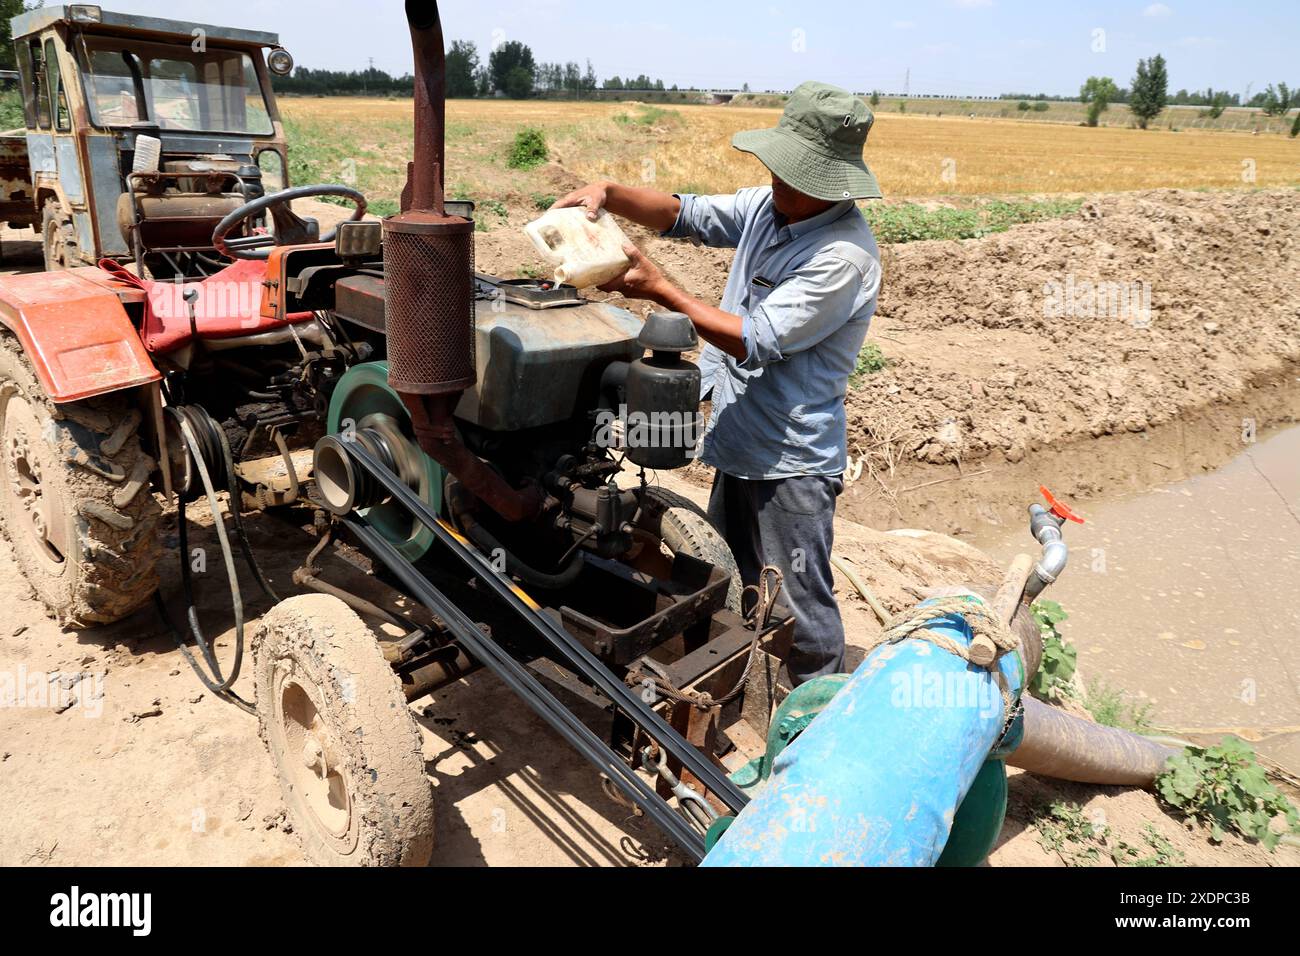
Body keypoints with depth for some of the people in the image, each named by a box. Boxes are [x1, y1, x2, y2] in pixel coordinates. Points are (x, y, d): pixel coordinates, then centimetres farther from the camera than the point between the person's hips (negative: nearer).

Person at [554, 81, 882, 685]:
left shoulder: (845, 256, -22)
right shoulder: (768, 205, 4)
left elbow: (757, 341, -24)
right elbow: (683, 216, 9)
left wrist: (659, 290, -22)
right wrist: (608, 194, -9)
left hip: (791, 461, -9)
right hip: (738, 443, 9)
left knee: (800, 607, 4)